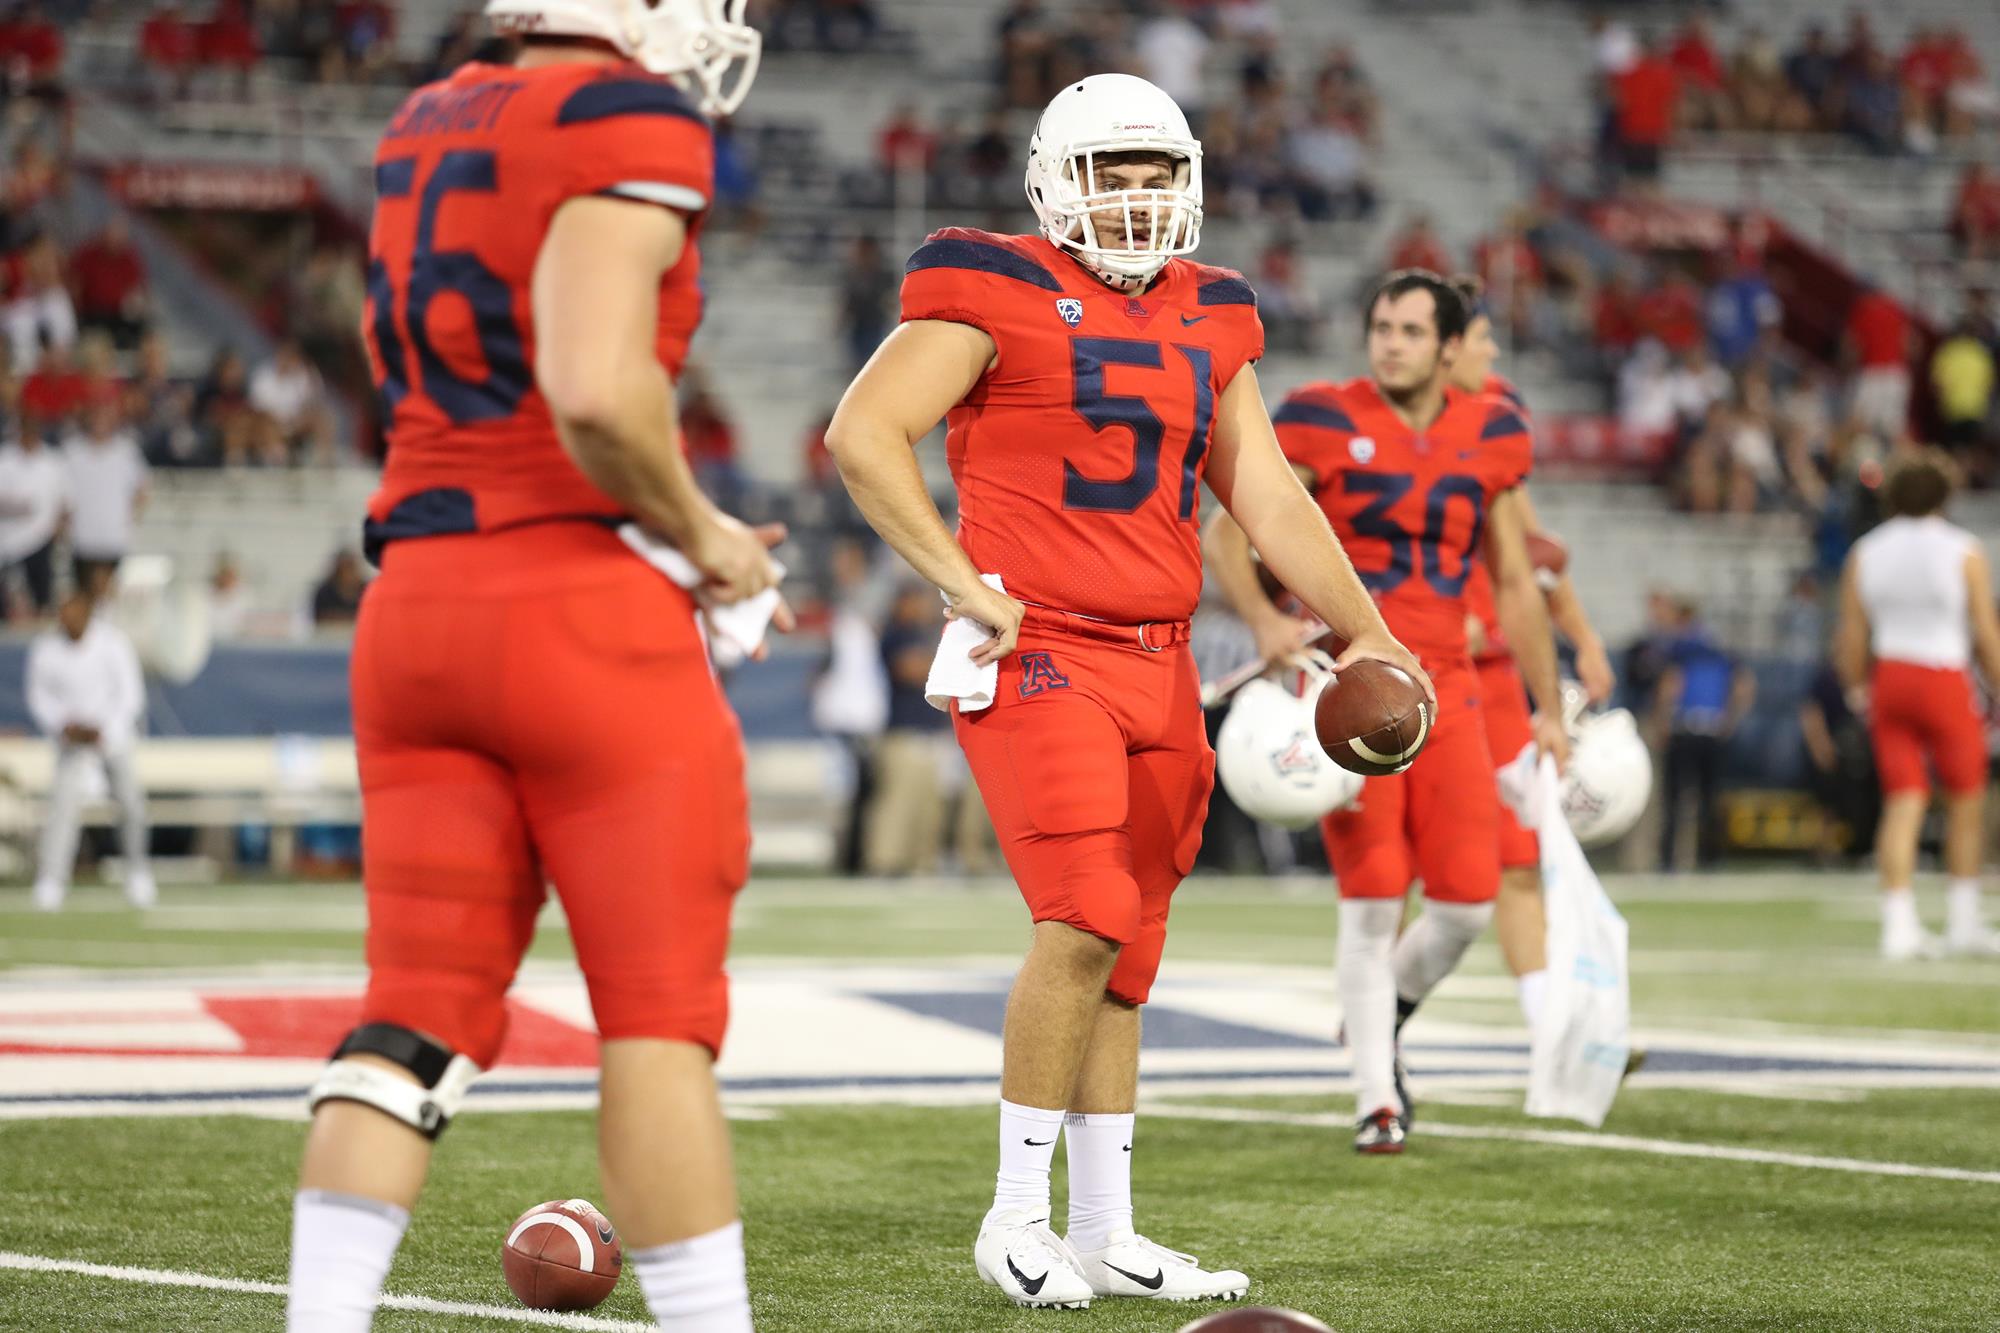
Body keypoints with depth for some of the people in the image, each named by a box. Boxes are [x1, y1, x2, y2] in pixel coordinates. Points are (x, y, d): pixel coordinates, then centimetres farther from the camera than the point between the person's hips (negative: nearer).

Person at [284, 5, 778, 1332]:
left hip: (415, 605, 7)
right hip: (583, 611, -7)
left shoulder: (428, 130, 13)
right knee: (659, 1018, -1)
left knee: (423, 1011, 8)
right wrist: (702, 536, -5)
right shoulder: (628, 129, -11)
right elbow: (599, 391, -22)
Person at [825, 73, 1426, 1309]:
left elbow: (1264, 492, 19)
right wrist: (965, 584, -12)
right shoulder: (998, 293, -6)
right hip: (1038, 654, -7)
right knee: (1087, 924, -17)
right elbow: (864, 433, -10)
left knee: (1124, 956, 9)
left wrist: (1363, 631, 13)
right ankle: (1018, 1220, -5)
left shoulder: (1209, 317, 15)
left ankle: (1107, 1233, 17)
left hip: (1157, 666, 7)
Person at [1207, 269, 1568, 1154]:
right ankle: (1377, 1098, 4)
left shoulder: (1490, 435, 8)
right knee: (1373, 899, -9)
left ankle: (1383, 1012, 27)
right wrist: (1265, 620, -21)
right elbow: (1226, 534, -2)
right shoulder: (1322, 420, -4)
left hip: (1444, 687, 4)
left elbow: (1514, 585, 17)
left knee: (1469, 899, -4)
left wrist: (1548, 708, 18)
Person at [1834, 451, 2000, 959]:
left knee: (1903, 803, 5)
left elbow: (1851, 637, 5)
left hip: (1888, 680, 4)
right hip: (1945, 682, -4)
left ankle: (1899, 924, -4)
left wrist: (1858, 691, 17)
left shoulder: (1864, 552, 4)